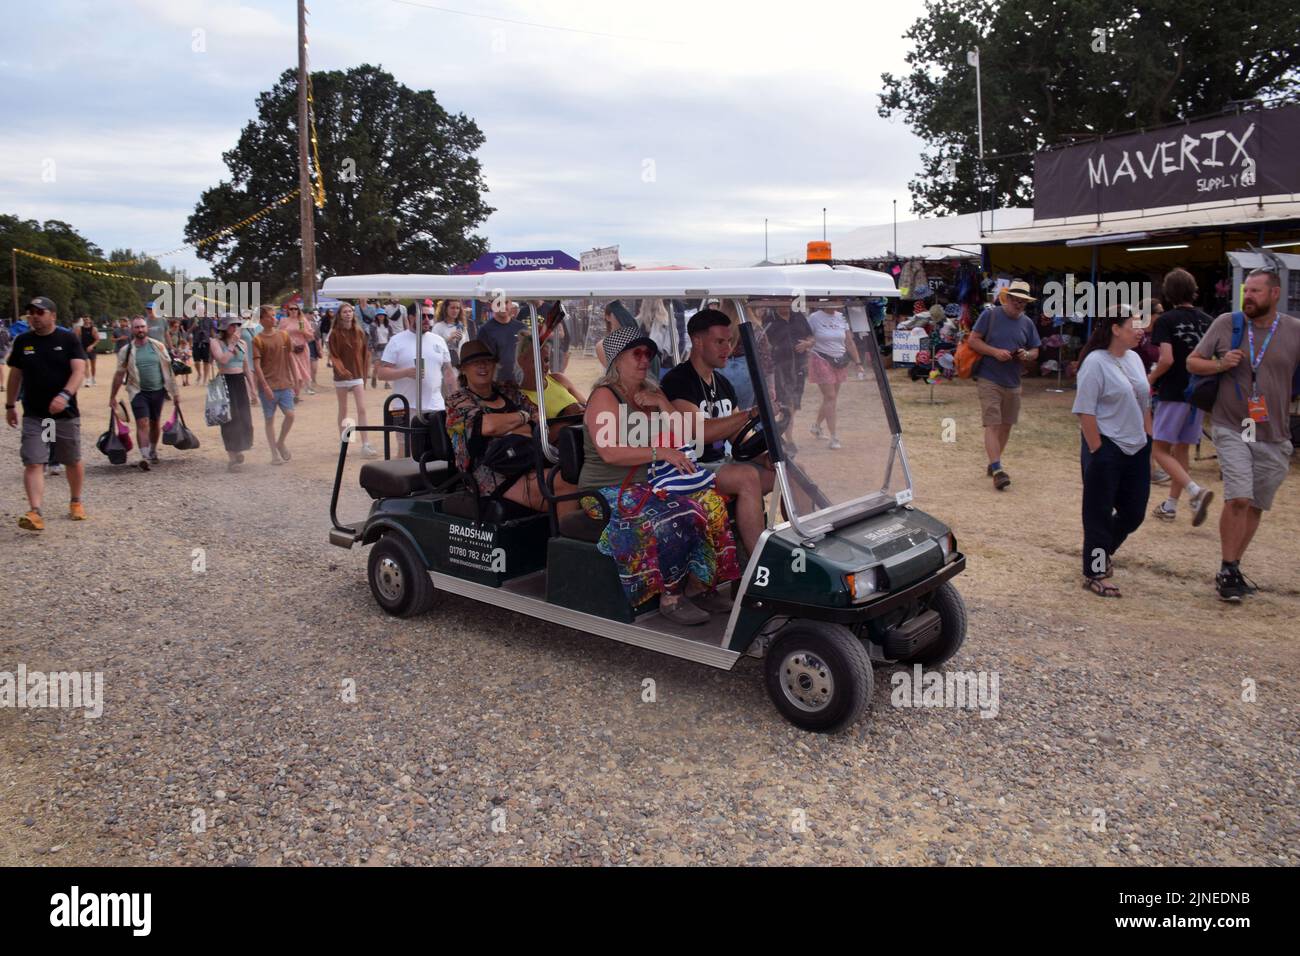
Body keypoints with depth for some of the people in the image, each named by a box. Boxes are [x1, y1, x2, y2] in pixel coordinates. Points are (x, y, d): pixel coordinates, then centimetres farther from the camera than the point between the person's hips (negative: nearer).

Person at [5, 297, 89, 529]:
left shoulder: (69, 339, -4)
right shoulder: (22, 341, 6)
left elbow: (79, 371, -15)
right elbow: (15, 375, 15)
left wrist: (65, 395, -30)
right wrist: (10, 405, 17)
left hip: (66, 413, -2)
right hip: (33, 415, 2)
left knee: (73, 462, 12)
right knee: (33, 463, -10)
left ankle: (76, 502, 32)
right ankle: (35, 512, -16)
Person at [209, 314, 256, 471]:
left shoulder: (242, 343, 11)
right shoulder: (216, 342, -4)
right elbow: (222, 360, -21)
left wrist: (252, 386, 15)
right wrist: (232, 344, -15)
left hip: (240, 382, 5)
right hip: (225, 382, -5)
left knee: (244, 419, 4)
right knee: (229, 420, -4)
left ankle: (238, 451, 25)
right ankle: (232, 457, 2)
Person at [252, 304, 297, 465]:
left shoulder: (283, 335, 6)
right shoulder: (257, 340, -6)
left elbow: (290, 357, 13)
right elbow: (256, 366, -10)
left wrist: (295, 378, 11)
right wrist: (265, 386, -16)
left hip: (285, 384, 3)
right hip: (268, 386, -3)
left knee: (290, 414, -6)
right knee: (269, 419, 4)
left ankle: (281, 443, 18)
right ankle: (275, 453, 12)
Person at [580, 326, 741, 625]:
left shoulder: (649, 392, 16)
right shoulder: (604, 396, -7)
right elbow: (610, 452, -21)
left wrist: (662, 404, -3)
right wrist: (660, 453, -26)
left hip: (650, 486, 7)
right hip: (611, 493, -7)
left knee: (710, 502, -13)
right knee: (676, 519, -29)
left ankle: (699, 586, -7)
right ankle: (671, 599, -17)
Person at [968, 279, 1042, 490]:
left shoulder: (1027, 323, 10)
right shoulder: (990, 315, -4)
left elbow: (1035, 351, 14)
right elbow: (973, 340, -7)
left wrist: (1027, 355, -10)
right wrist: (995, 352, -19)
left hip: (1013, 383, 6)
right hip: (989, 380, -6)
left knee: (1006, 425, 12)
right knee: (992, 425, -11)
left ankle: (994, 463, 28)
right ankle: (997, 470, -14)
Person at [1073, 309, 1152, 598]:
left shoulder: (1134, 359, 11)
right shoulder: (1096, 363, -14)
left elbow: (1143, 404, 19)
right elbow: (1085, 411, -17)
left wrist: (1149, 439, 14)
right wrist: (1097, 451, -18)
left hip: (1136, 449, 8)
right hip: (1106, 449, -8)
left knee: (1134, 512, 13)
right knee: (1099, 514, 2)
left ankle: (1102, 551, 38)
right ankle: (1094, 574, 14)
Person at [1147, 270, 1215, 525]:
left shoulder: (1166, 320, -9)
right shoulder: (1208, 321, 6)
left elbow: (1166, 359, -20)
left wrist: (1150, 379, -3)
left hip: (1173, 393, -6)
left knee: (1160, 449, 0)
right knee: (1181, 449, 16)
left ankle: (1196, 491, -20)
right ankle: (1170, 506, 22)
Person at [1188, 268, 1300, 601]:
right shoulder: (1226, 323, -1)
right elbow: (1192, 362, 5)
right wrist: (1220, 365, -14)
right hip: (1232, 428, -2)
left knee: (1256, 506, 11)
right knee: (1238, 498, -15)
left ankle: (1232, 569, 26)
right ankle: (1228, 571, -2)